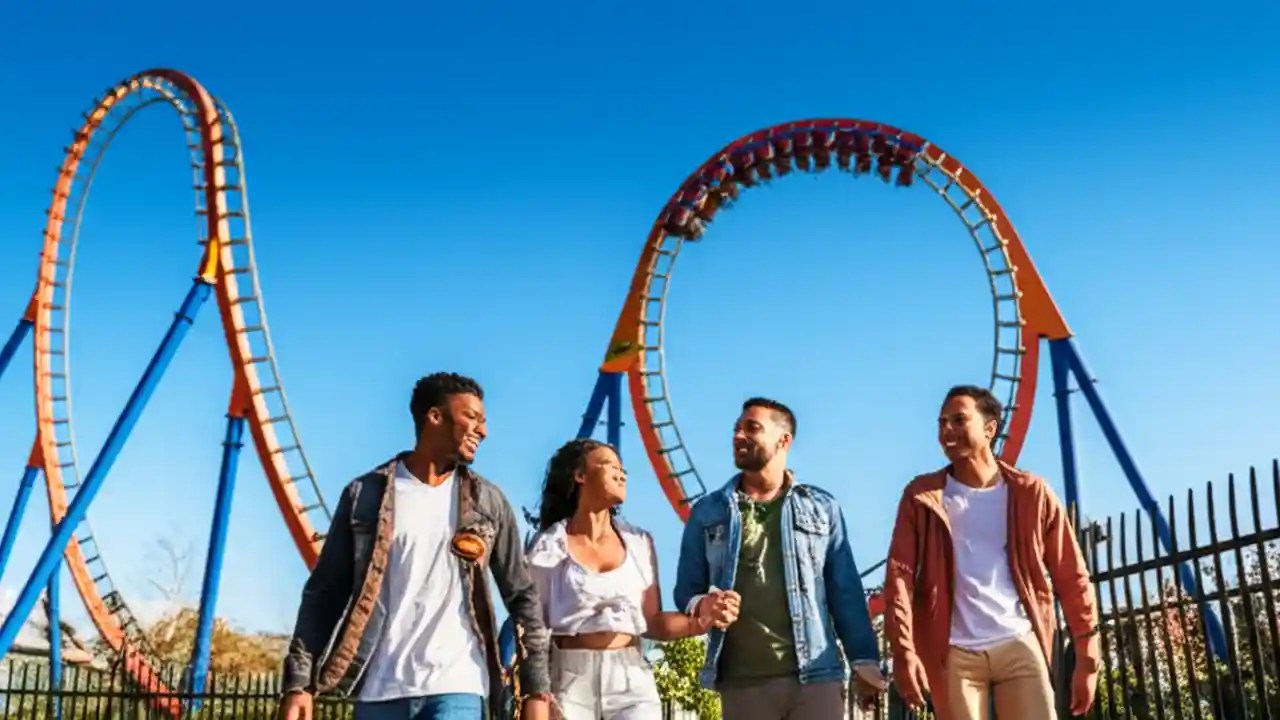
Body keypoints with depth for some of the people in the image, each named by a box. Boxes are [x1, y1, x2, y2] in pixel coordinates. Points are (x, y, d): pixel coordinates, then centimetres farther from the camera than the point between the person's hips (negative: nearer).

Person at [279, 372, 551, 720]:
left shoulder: (488, 502, 5)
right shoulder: (366, 494, 2)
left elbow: (522, 596, 8)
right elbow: (323, 591, 4)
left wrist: (536, 689, 2)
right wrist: (299, 681, -3)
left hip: (456, 686, 0)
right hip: (379, 689, 1)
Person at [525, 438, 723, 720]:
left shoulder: (638, 543, 10)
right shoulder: (549, 546, 1)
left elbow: (652, 622, 10)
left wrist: (700, 621, -8)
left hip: (631, 677, 3)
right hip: (570, 678, -2)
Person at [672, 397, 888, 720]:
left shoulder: (821, 507, 8)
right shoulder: (707, 512, 10)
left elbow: (845, 592, 8)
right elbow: (686, 589, 11)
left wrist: (864, 660, 1)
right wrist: (702, 605, -12)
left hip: (815, 676, -1)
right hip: (741, 683, 1)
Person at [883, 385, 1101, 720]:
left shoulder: (1031, 493, 4)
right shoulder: (923, 497, 4)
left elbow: (1072, 576, 6)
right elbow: (900, 574, -3)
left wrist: (1087, 658, 2)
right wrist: (903, 650, -15)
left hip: (1019, 645, 0)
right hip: (955, 652, 0)